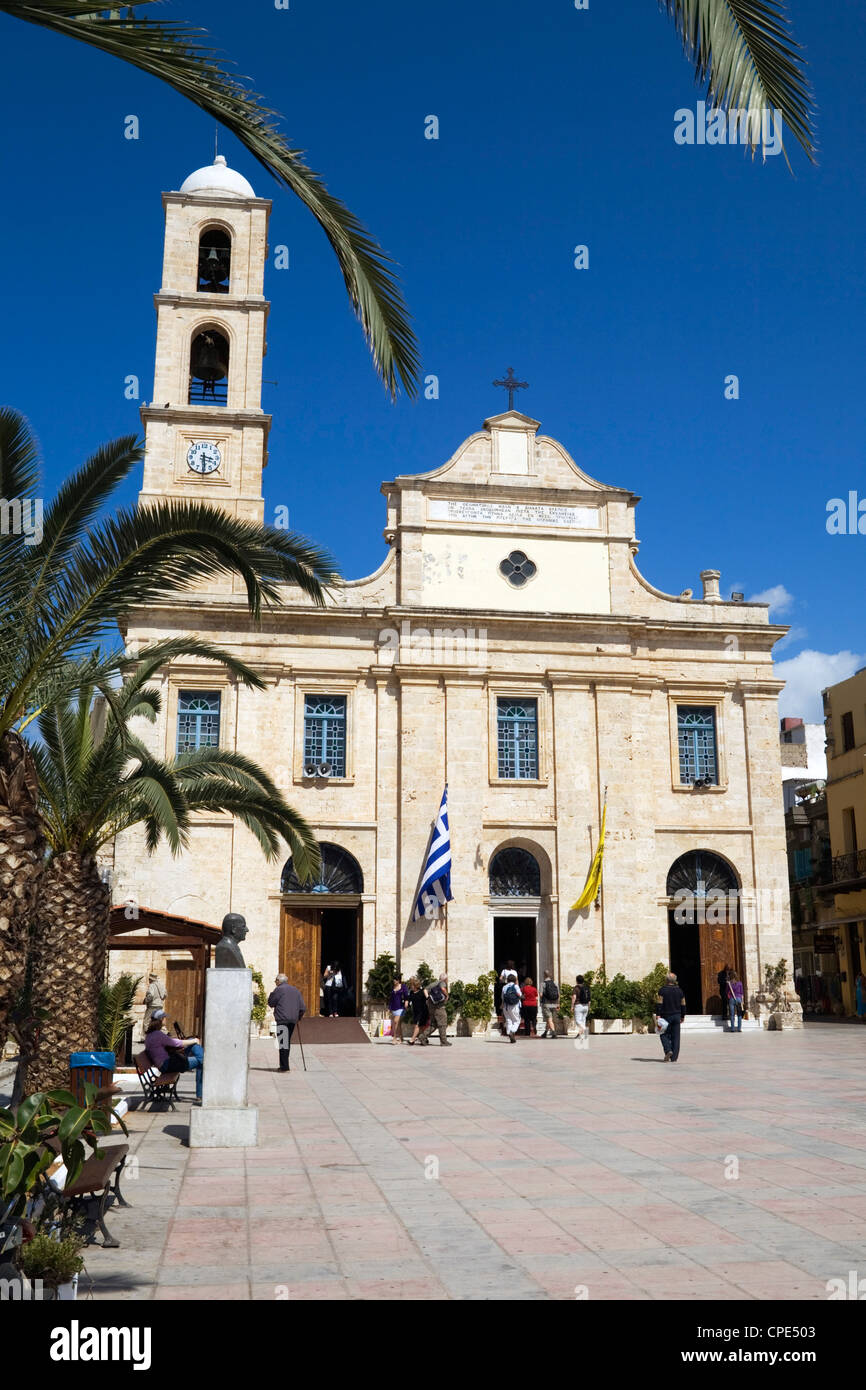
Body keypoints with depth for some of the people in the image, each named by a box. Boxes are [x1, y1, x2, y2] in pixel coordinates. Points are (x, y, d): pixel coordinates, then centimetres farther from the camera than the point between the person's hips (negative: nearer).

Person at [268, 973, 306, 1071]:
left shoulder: (278, 989, -3)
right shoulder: (296, 990, 17)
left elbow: (271, 1003, 2)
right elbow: (303, 1008, 14)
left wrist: (271, 993, 17)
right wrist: (299, 1018, 25)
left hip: (282, 1019, -7)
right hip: (293, 1020, 7)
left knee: (283, 1043, -6)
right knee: (287, 1042, 16)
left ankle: (285, 1066, -11)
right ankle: (283, 1065, 21)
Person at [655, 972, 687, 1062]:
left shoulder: (663, 990, -8)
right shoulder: (679, 990, 4)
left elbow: (660, 1003, -12)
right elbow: (683, 1005, 9)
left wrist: (658, 1015, -11)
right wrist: (682, 1016, 18)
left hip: (666, 1016, -3)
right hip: (676, 1016, 3)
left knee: (664, 1035, 9)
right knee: (675, 1036, 5)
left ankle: (668, 1050, -13)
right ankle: (674, 1057, 4)